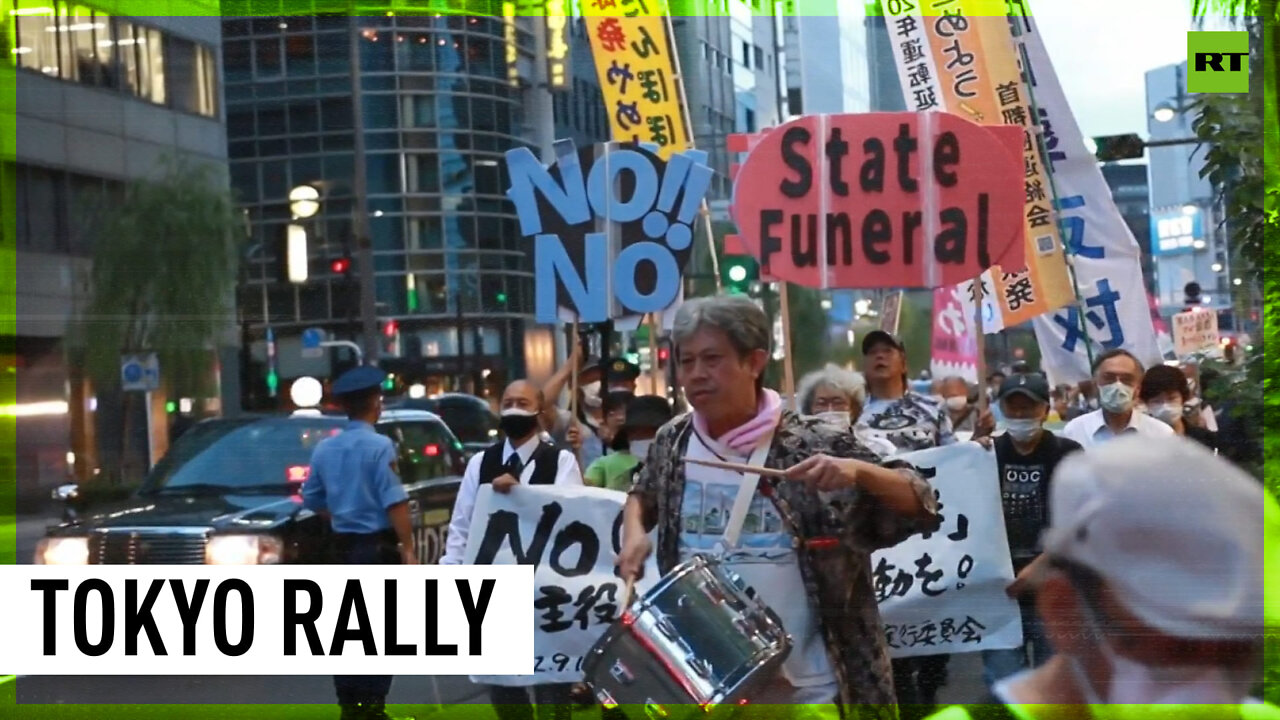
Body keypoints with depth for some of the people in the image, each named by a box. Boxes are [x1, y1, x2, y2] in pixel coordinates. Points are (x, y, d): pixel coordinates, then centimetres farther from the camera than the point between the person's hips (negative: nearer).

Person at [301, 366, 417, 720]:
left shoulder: (325, 448, 6)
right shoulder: (379, 446, -14)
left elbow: (312, 498, 15)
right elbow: (395, 503, -18)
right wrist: (408, 549, -15)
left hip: (343, 546, 6)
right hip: (377, 546, -6)